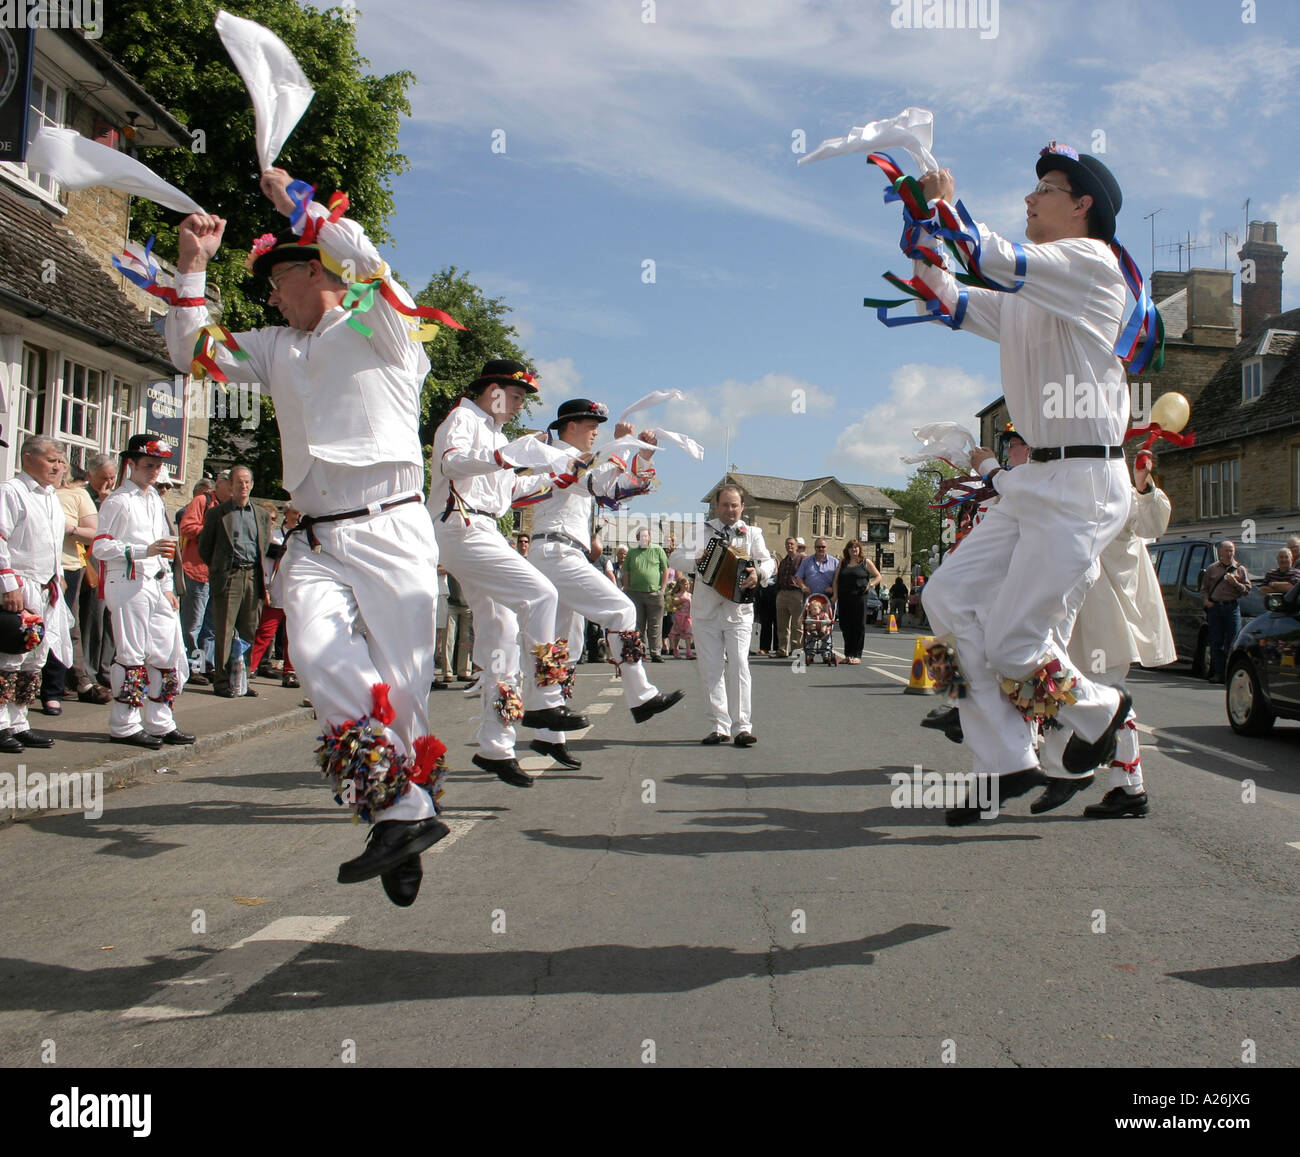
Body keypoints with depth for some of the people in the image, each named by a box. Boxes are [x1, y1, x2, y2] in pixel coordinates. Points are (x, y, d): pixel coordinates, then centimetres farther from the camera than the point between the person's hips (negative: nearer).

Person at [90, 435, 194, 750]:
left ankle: (160, 723, 14)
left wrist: (168, 588, 19)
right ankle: (124, 725, 4)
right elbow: (100, 547, -13)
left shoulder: (156, 500, 21)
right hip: (127, 583, -8)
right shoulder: (118, 501, -4)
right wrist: (145, 550, -23)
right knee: (132, 655, -5)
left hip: (156, 584, 8)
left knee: (168, 653, 6)